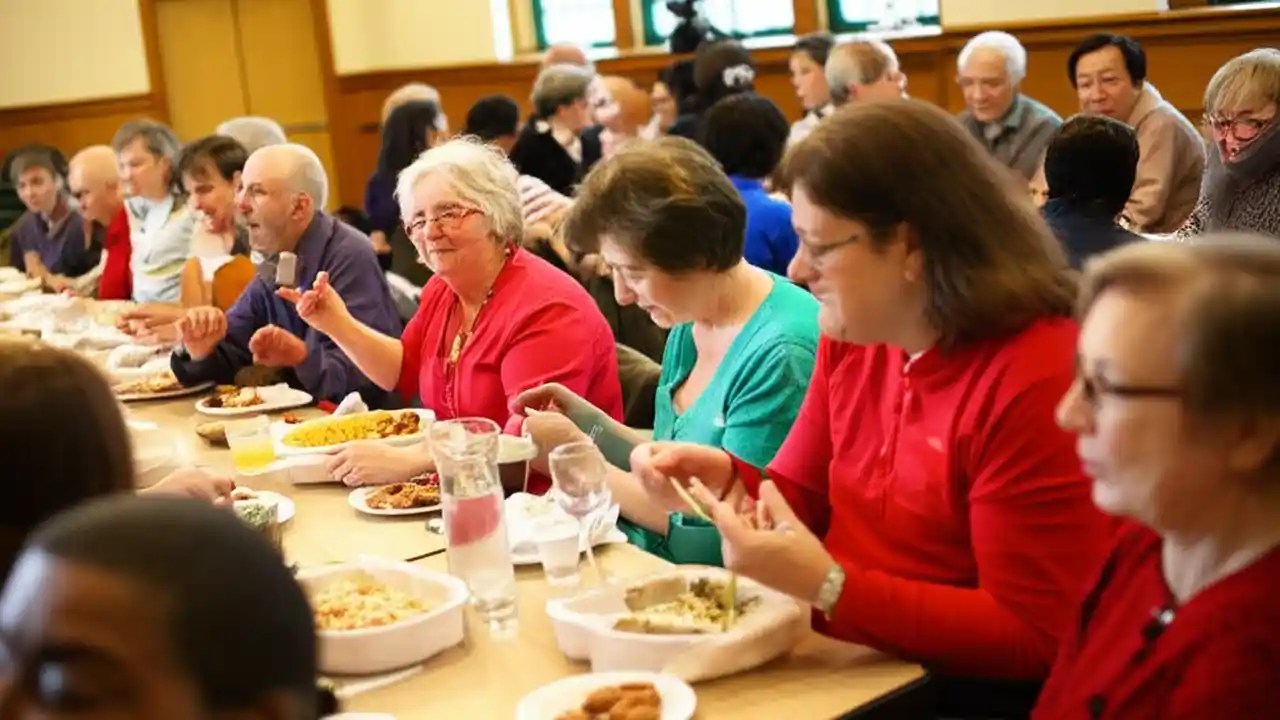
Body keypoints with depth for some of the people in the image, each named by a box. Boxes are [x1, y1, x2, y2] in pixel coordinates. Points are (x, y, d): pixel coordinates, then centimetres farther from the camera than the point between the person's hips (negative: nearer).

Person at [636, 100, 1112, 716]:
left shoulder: (1035, 382, -22)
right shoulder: (852, 337, 2)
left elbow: (1034, 638, -20)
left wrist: (827, 586, -26)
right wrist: (727, 478, -8)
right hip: (845, 667, 7)